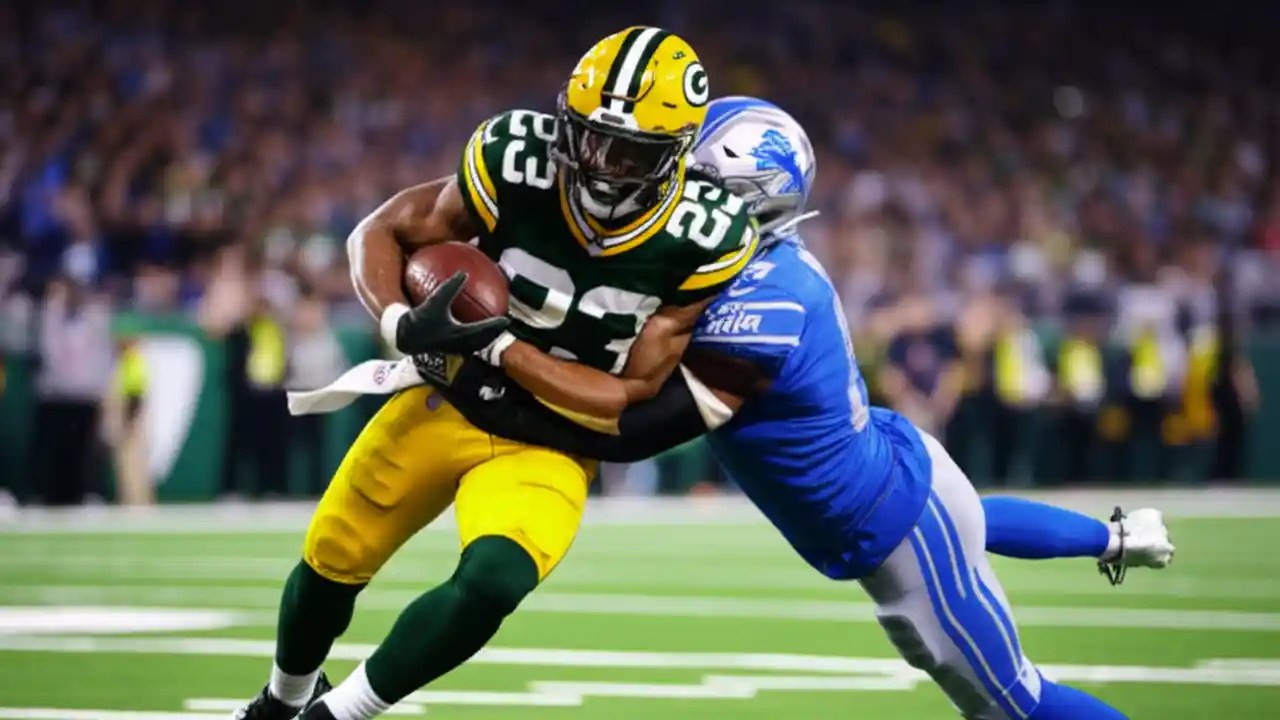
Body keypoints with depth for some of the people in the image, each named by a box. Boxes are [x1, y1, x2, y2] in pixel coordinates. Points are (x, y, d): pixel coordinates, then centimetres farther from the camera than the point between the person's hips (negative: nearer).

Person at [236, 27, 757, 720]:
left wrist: (499, 346, -28)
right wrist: (400, 323, -31)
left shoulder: (707, 240, -23)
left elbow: (631, 392, -18)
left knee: (491, 584, -29)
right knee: (332, 562, 16)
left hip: (550, 444, -2)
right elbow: (380, 233, -10)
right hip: (450, 401, 2)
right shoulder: (517, 162, -23)